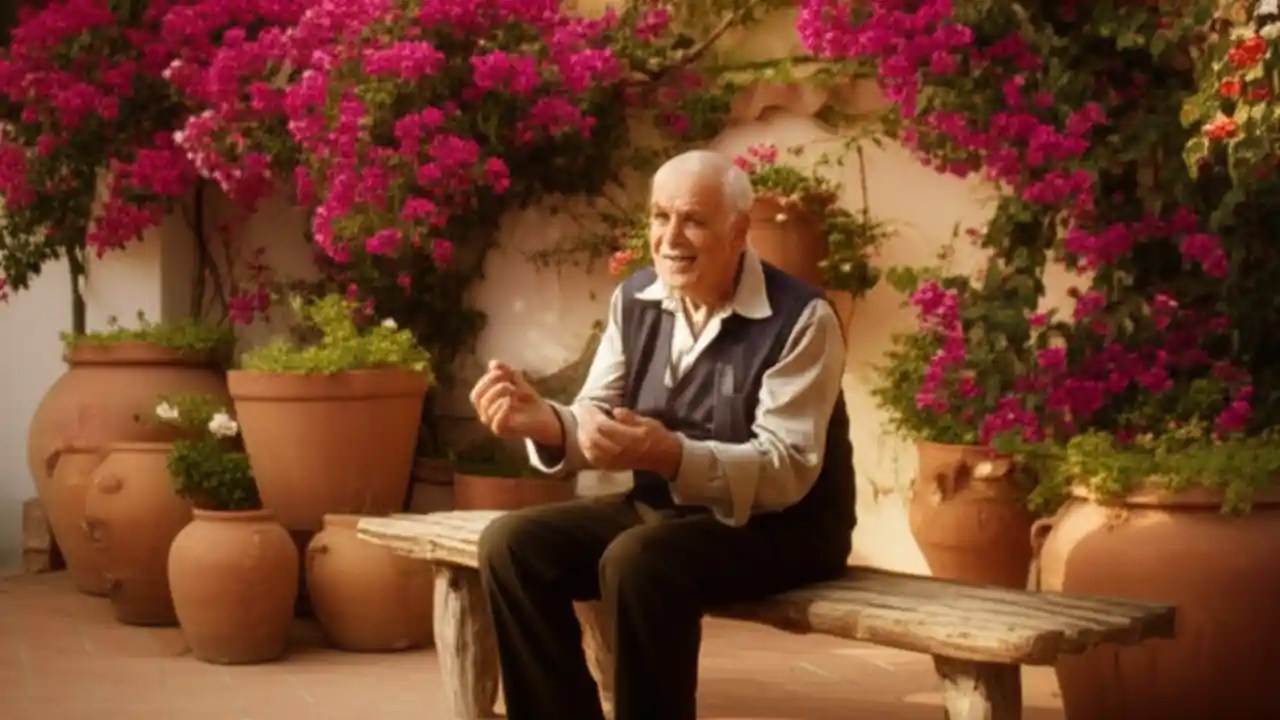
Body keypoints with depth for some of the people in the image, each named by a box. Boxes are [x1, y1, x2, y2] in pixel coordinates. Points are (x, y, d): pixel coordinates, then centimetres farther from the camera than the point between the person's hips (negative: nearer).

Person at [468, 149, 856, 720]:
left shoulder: (800, 318, -16)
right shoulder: (634, 299, 4)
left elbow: (786, 470, -22)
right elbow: (596, 420, 2)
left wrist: (671, 456, -38)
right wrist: (544, 421, -23)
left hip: (780, 527, -6)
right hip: (662, 508, 7)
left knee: (636, 562, -34)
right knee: (512, 543, -12)